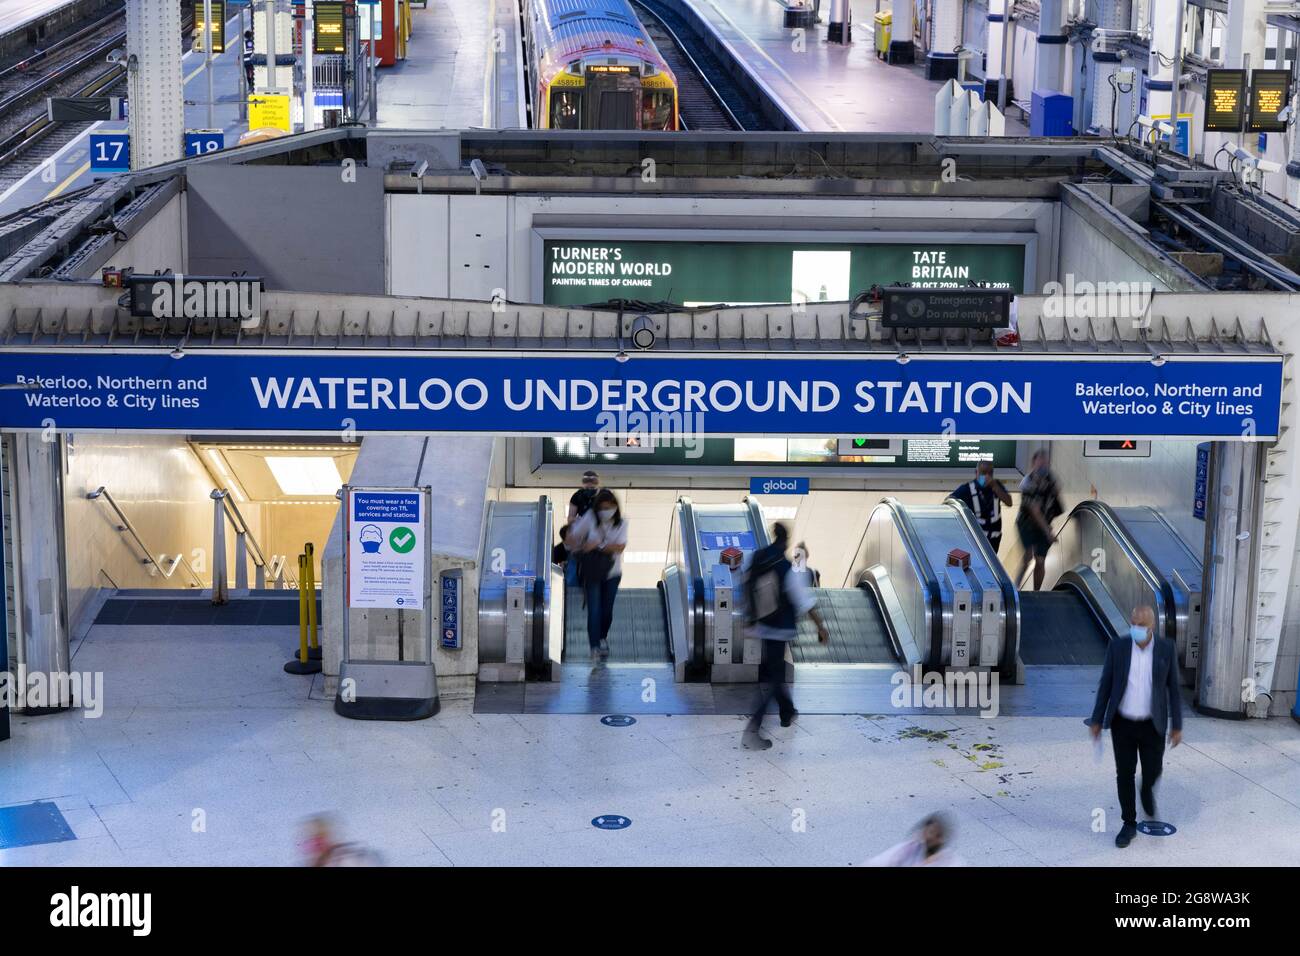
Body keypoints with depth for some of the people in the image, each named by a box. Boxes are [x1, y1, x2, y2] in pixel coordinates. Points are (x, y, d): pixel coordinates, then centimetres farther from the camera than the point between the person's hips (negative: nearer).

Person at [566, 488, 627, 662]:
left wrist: (599, 545, -24)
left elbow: (620, 547, -17)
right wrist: (576, 552, -12)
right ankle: (595, 648, -9)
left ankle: (602, 637, 38)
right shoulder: (590, 517, -9)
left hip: (612, 572, 2)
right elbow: (573, 535, -1)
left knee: (607, 610, 10)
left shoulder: (621, 523, -6)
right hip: (592, 572, -2)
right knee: (594, 609, -11)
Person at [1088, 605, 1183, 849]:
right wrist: (1097, 720, -1)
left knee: (1152, 772, 5)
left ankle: (1147, 790, 42)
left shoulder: (1166, 648, -9)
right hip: (1122, 723, 0)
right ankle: (1129, 824, 19)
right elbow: (1106, 685, -2)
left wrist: (1177, 726, -3)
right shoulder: (1117, 646, -10)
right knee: (1124, 774, 3)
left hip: (1152, 725, 0)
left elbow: (1174, 688, -3)